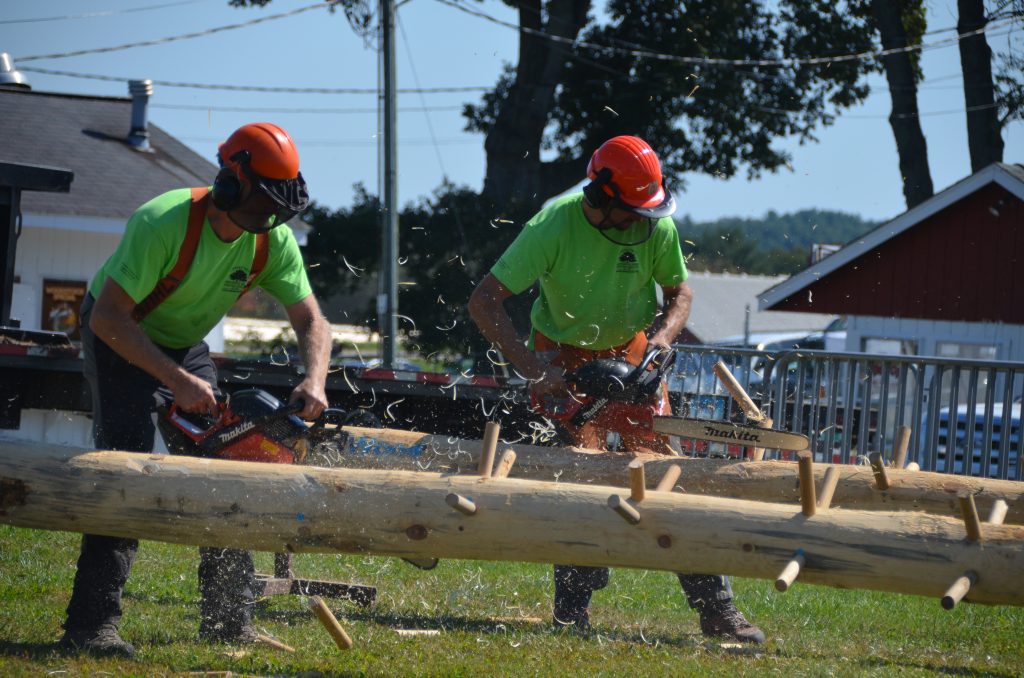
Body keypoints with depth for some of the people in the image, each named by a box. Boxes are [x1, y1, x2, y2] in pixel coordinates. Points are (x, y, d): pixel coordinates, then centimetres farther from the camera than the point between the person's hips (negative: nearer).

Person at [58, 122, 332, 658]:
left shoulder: (273, 242, -16)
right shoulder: (163, 223, -34)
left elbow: (310, 320, -9)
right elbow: (107, 318, -34)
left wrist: (314, 379, -30)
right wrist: (177, 383, -38)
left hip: (185, 347, 7)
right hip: (119, 341, -7)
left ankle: (228, 620, 10)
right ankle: (90, 625, -25)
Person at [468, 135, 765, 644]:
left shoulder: (656, 226, -19)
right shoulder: (553, 227, -27)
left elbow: (679, 292, -1)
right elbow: (483, 301, -27)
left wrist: (663, 336, -22)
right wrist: (529, 365, -35)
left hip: (629, 352, 2)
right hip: (565, 358, -2)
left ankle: (715, 608, -3)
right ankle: (573, 611, -6)